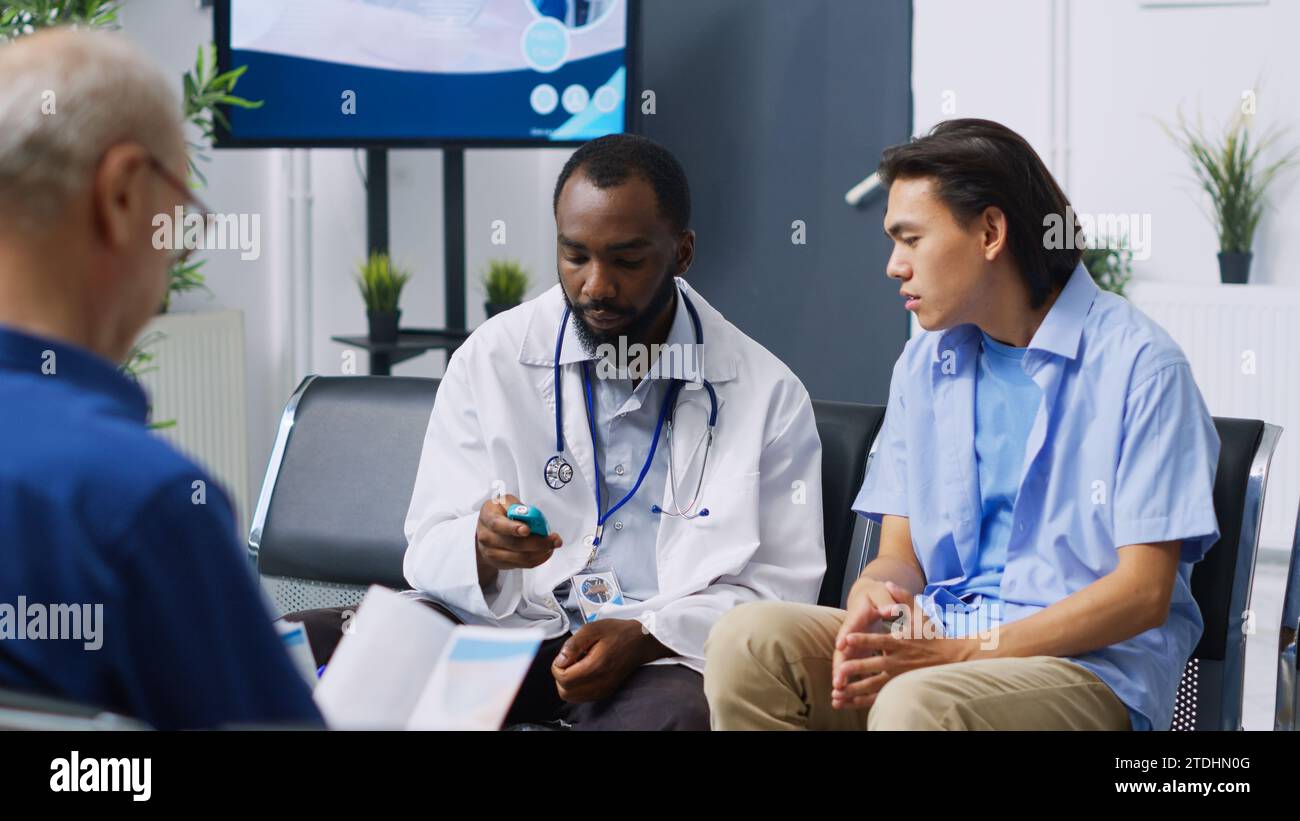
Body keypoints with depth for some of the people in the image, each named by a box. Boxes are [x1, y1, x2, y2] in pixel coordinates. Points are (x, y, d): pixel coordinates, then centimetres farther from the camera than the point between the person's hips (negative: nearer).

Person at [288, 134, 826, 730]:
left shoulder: (768, 395, -1)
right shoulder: (491, 359, 4)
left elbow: (779, 585, 0)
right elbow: (431, 553, 3)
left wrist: (643, 636, -17)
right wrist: (482, 548, -23)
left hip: (661, 653, -2)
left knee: (683, 711, -40)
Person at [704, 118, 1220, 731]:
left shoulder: (1138, 363, -7)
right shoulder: (923, 363, 15)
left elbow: (1144, 593, -10)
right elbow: (900, 557, 14)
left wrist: (966, 652, -18)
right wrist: (873, 598, -12)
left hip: (1093, 665, -6)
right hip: (936, 641, 6)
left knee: (916, 700, -38)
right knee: (747, 638, -21)